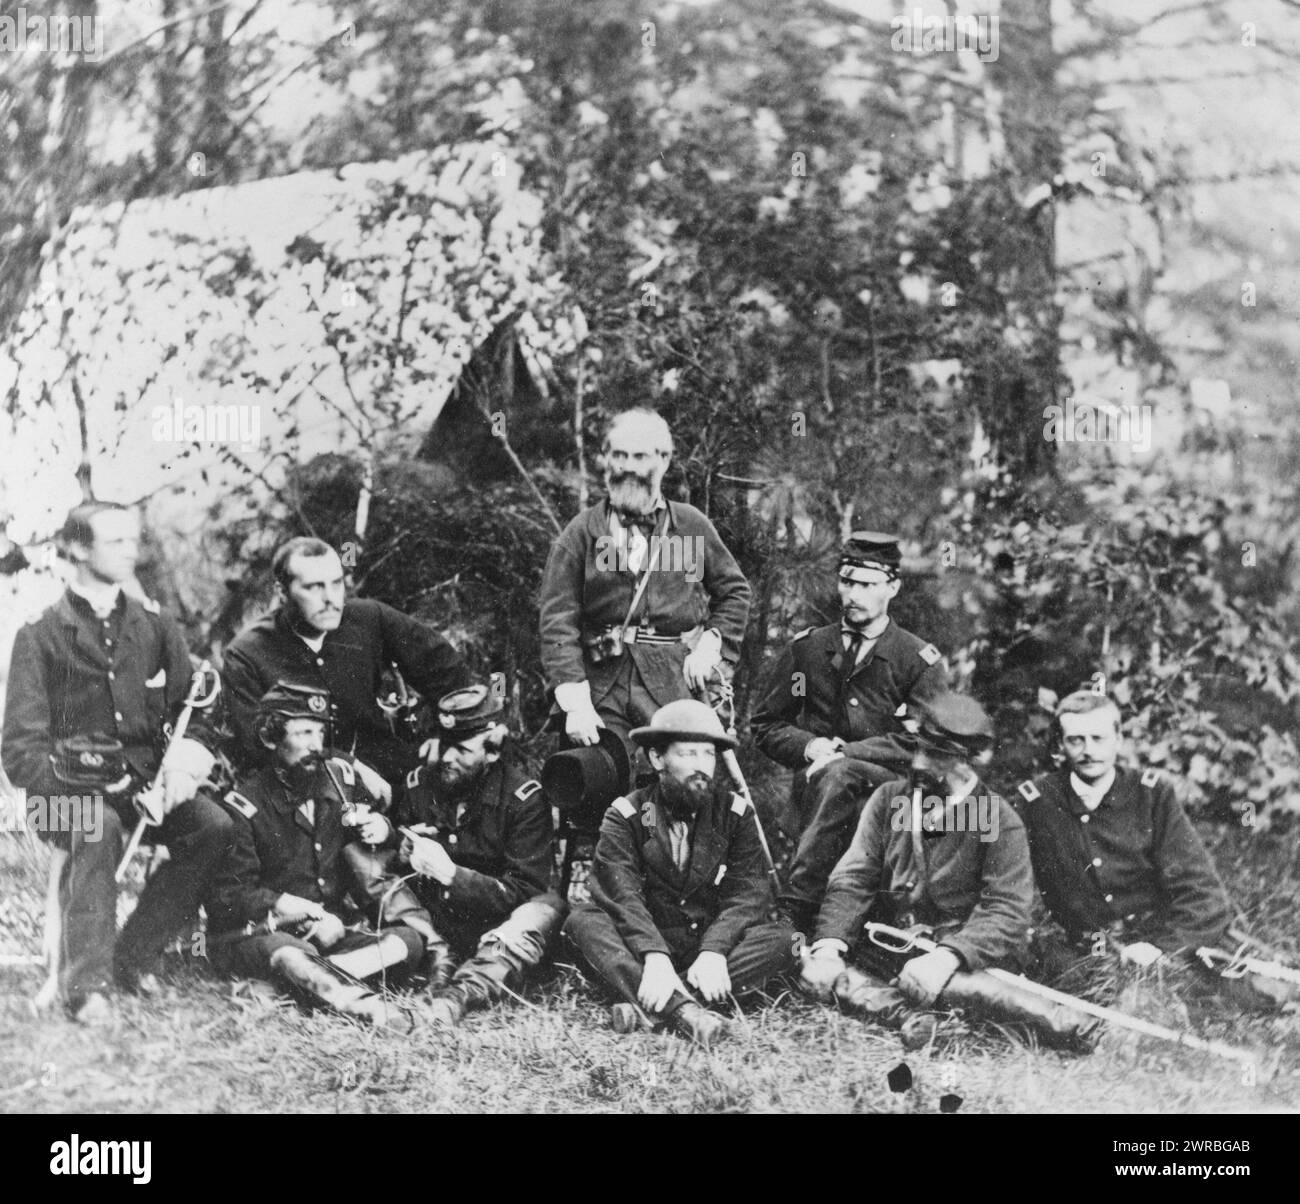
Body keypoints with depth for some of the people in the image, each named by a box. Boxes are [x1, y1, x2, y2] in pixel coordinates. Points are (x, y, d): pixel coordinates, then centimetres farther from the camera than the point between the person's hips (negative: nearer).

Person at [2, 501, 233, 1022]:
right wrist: (84, 782, -21)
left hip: (146, 780, 4)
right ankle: (86, 982, -32)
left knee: (215, 826, -25)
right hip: (71, 787, -4)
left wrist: (185, 763, -12)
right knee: (97, 827, -38)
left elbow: (198, 711, 10)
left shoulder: (155, 627, 14)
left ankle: (133, 955, -13)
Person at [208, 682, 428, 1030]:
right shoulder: (245, 803, -11)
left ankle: (312, 978, -35)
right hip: (256, 931, -6)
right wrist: (289, 907, -24)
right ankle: (364, 1005, -65)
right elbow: (229, 894, -14)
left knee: (410, 940, -17)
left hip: (331, 927, 6)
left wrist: (381, 826, -2)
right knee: (287, 955, -41)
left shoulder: (340, 776, 5)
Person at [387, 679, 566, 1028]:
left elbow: (524, 891, -15)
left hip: (495, 927, -3)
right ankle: (440, 975, -38)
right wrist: (402, 855, -16)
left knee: (545, 908, -34)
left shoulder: (524, 798, -10)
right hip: (434, 923, 3)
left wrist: (450, 873, -25)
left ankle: (453, 999, -54)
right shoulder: (417, 784, 1)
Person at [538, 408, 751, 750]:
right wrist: (575, 703, -11)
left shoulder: (691, 525, 10)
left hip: (679, 685, 1)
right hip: (602, 689, -1)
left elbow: (735, 592, 20)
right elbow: (558, 622, -1)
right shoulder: (580, 534, 5)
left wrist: (710, 647, 3)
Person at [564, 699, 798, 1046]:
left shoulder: (735, 813, 5)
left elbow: (747, 894, -7)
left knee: (781, 939, -26)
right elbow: (622, 896, -15)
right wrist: (654, 956, -34)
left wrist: (714, 952, -27)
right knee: (583, 920, -27)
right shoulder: (626, 815, 0)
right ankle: (680, 1008, -49)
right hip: (644, 944, -1)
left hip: (714, 941, 1)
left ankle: (650, 1005, -38)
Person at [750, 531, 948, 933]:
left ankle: (794, 907, -40)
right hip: (813, 793, 3)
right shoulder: (806, 648, 15)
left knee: (839, 775, -36)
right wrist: (811, 746, -5)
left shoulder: (919, 659, 6)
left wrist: (843, 753, -14)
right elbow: (765, 725, 18)